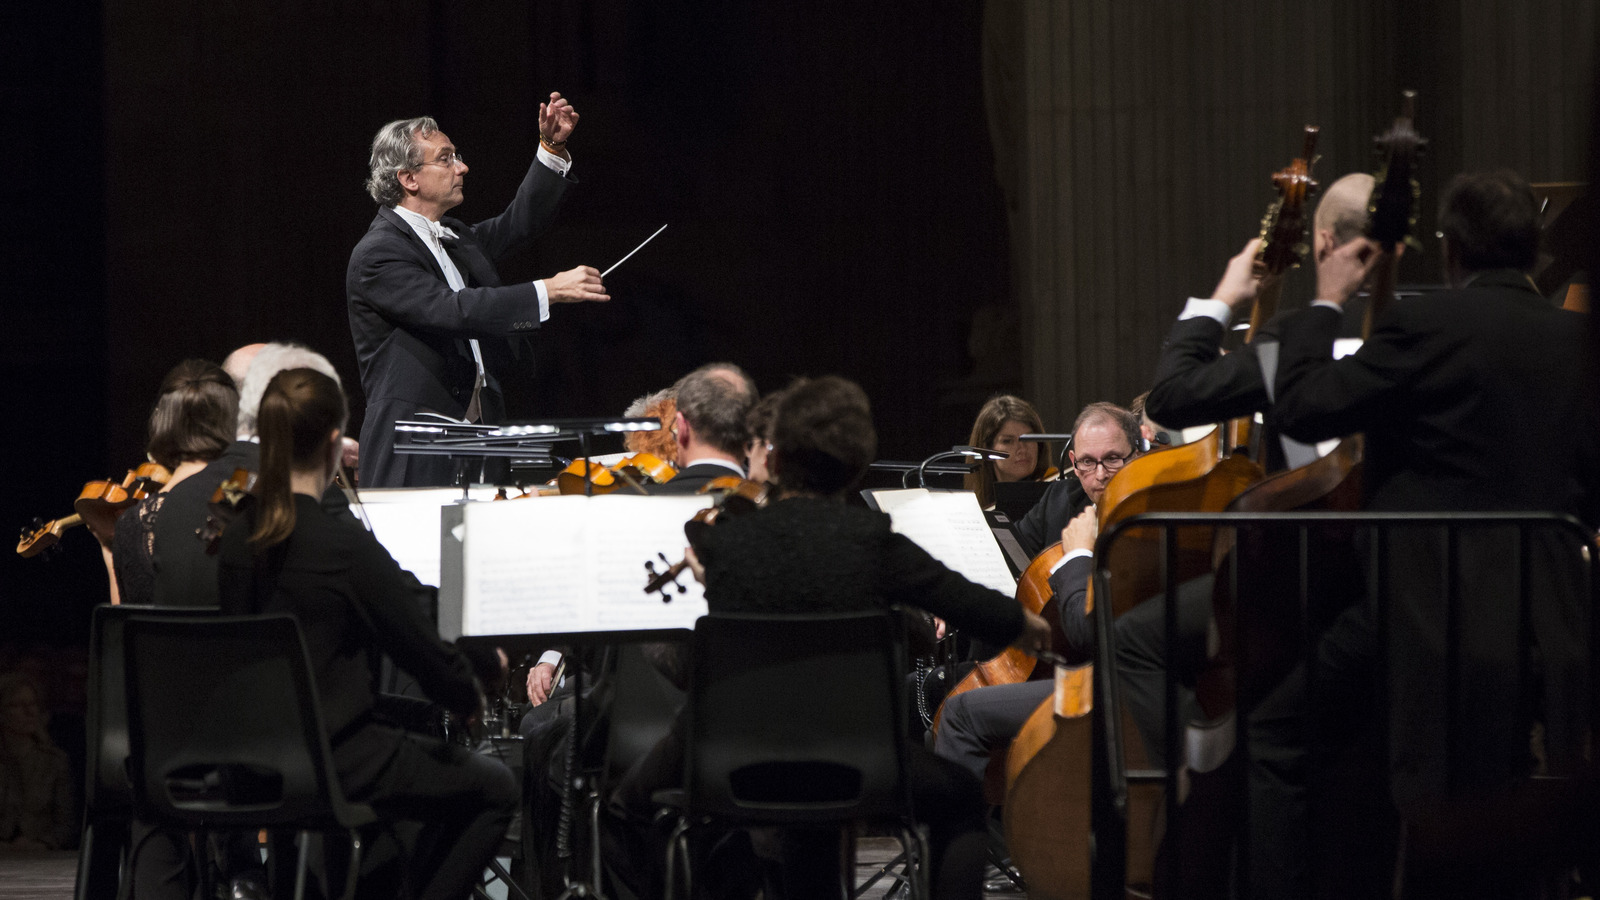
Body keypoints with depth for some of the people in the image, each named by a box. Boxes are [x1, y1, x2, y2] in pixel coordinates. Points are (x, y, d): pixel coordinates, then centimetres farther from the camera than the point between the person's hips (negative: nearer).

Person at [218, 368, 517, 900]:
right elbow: (421, 650, -13)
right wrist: (468, 696, 10)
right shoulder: (345, 546, -21)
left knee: (448, 763, 30)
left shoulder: (237, 540, 1)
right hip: (335, 764, -8)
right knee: (494, 790, 13)